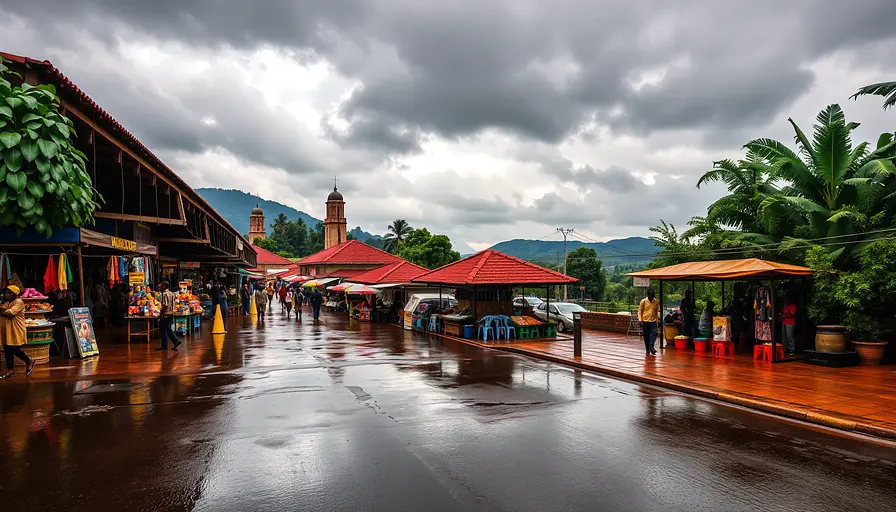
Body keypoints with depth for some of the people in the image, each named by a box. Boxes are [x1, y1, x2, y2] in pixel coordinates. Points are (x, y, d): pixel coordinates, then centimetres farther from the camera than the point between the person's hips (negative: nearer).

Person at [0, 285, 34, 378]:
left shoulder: (19, 302, -10)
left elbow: (11, 313, -22)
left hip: (16, 331, -8)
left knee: (15, 350, -7)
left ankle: (29, 362, 15)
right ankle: (10, 370, 13)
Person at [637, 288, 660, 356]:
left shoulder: (656, 301, 3)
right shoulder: (643, 301, -5)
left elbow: (657, 310, 13)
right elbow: (640, 311, -1)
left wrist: (658, 316, -4)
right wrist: (640, 320, -9)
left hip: (653, 321, 2)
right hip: (645, 321, -2)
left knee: (654, 333, -16)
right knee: (646, 336, 4)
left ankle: (651, 346, -10)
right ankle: (648, 350, 13)